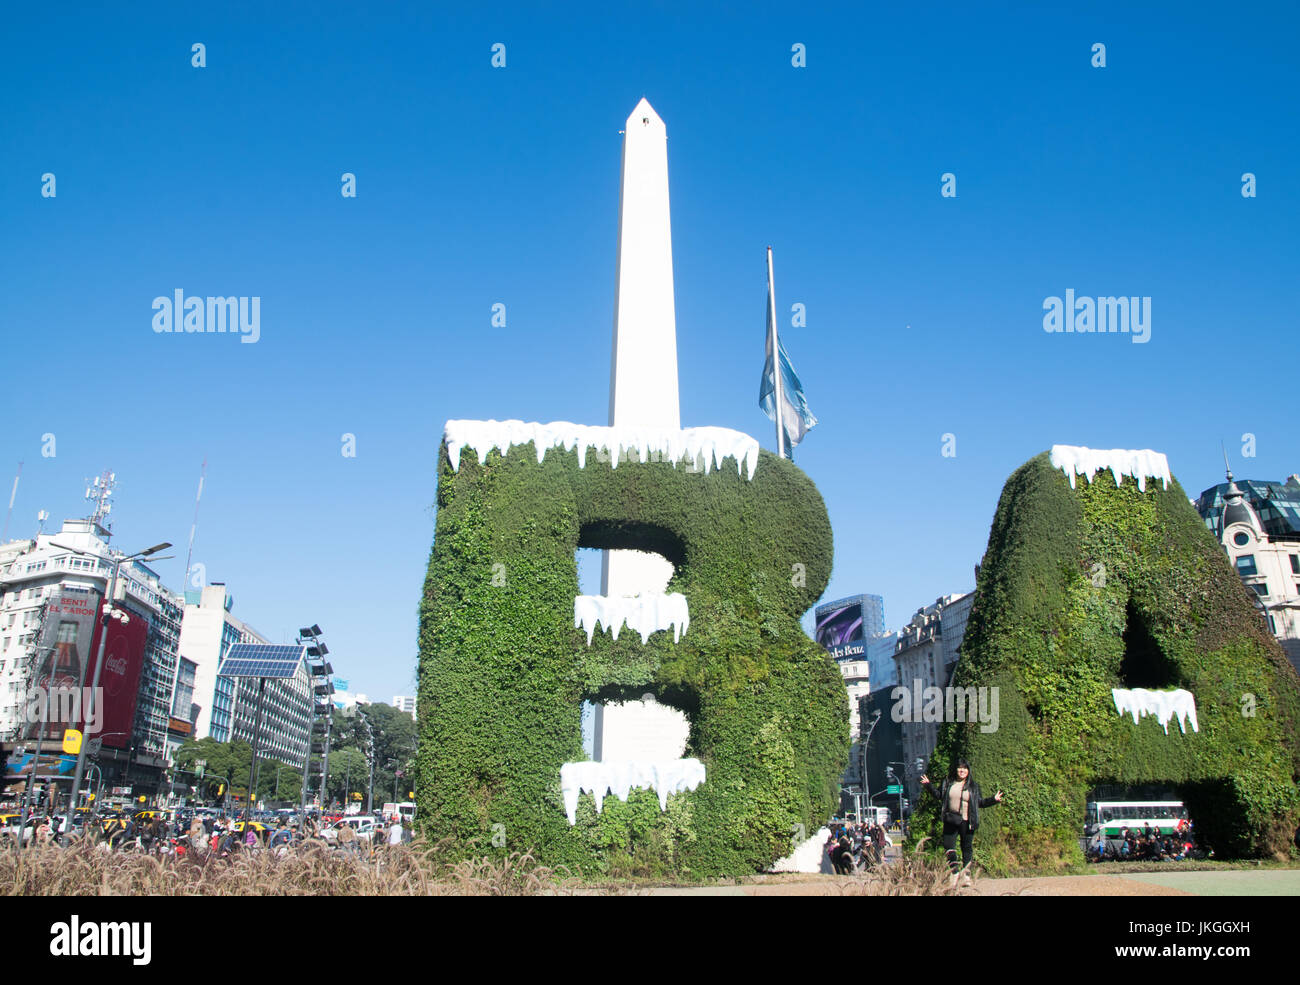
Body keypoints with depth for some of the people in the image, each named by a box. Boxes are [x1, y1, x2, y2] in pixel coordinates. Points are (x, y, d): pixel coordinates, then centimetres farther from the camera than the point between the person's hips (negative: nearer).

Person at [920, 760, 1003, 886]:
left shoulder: (973, 786, 6)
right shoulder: (948, 783, 9)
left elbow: (980, 802, 11)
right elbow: (940, 795, 20)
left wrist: (993, 799, -1)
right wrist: (929, 785, 13)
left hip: (967, 822, -1)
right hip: (950, 821, 1)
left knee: (967, 848, 4)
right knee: (948, 846, -1)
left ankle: (966, 874, 15)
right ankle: (954, 872, 16)